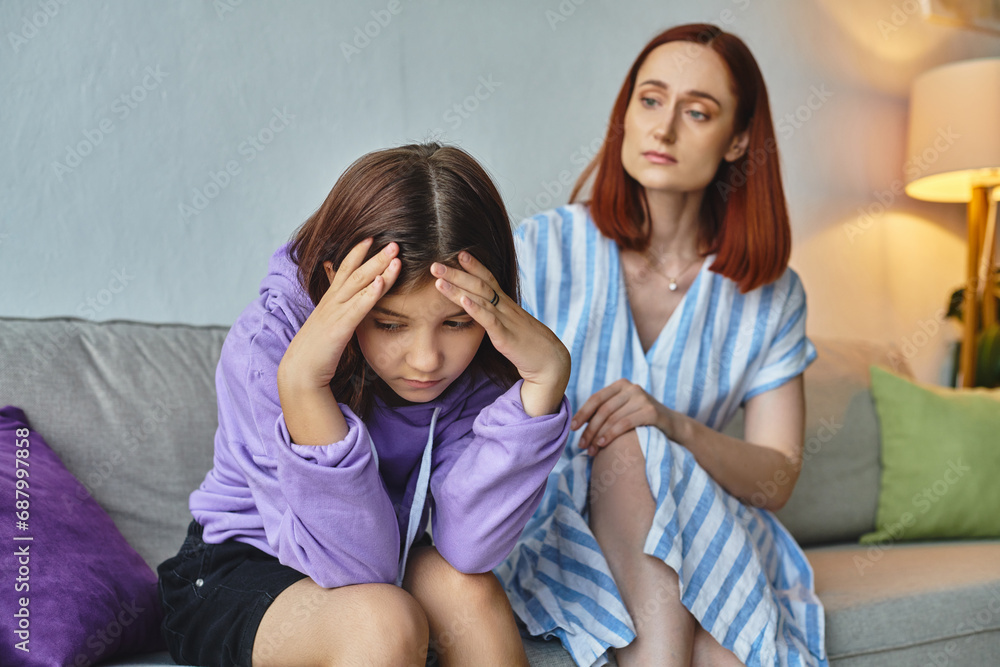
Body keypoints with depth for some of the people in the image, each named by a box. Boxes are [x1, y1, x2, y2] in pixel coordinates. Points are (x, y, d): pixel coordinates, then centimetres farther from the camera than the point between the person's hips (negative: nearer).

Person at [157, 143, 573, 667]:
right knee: (383, 621, -31)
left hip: (386, 556, 3)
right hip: (240, 566, -3)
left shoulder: (480, 352, -18)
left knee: (463, 586, -28)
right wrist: (302, 384, -44)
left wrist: (545, 377, -36)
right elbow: (352, 565, -31)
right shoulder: (262, 348, -27)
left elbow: (469, 547, -28)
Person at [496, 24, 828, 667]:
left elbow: (776, 480, -4)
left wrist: (674, 426, -23)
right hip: (553, 526, 0)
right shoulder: (542, 248, -7)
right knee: (627, 445, -31)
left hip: (706, 532, 1)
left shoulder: (771, 296, 0)